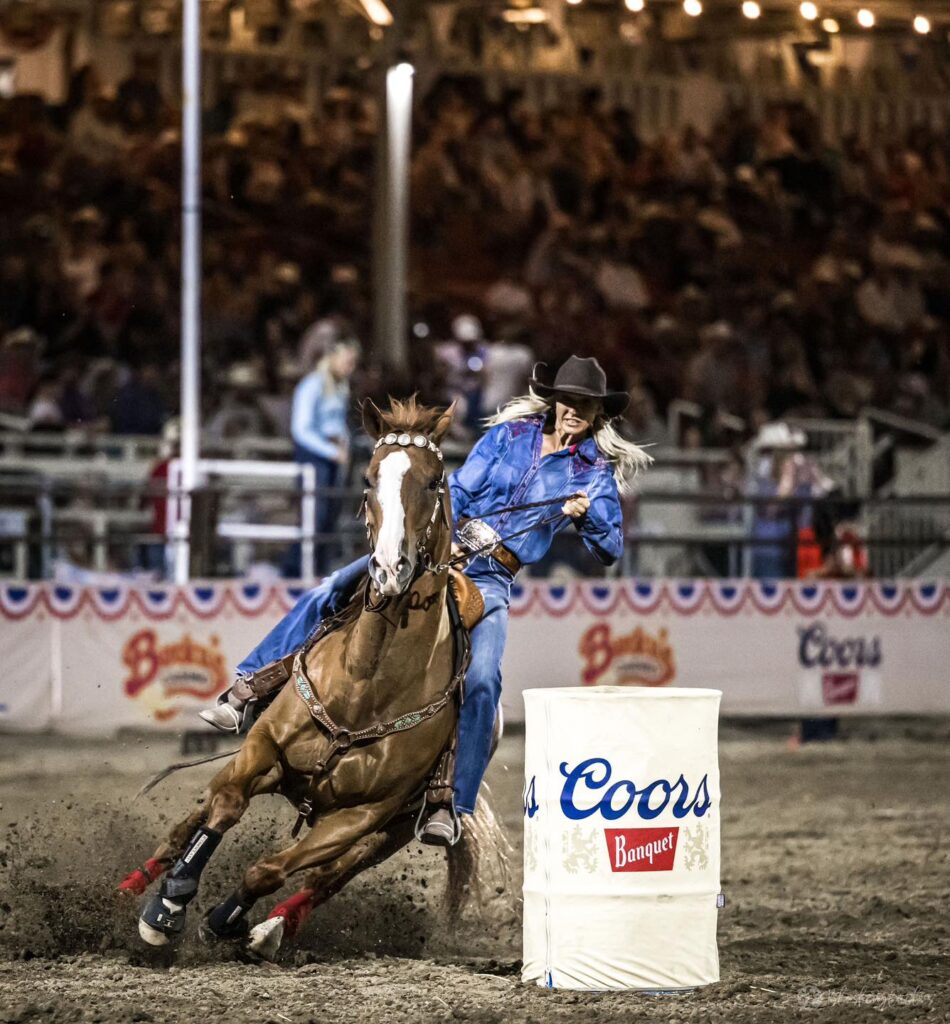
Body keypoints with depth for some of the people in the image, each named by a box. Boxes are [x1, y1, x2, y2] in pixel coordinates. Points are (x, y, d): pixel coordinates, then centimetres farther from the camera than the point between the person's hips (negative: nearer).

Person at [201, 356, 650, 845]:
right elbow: (459, 489, 7)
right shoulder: (510, 433, 9)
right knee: (332, 592, -14)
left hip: (490, 580, -2)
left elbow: (610, 549, 4)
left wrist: (587, 515, -15)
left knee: (481, 683, -26)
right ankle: (244, 690, -10)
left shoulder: (597, 470, 6)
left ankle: (449, 806, -22)